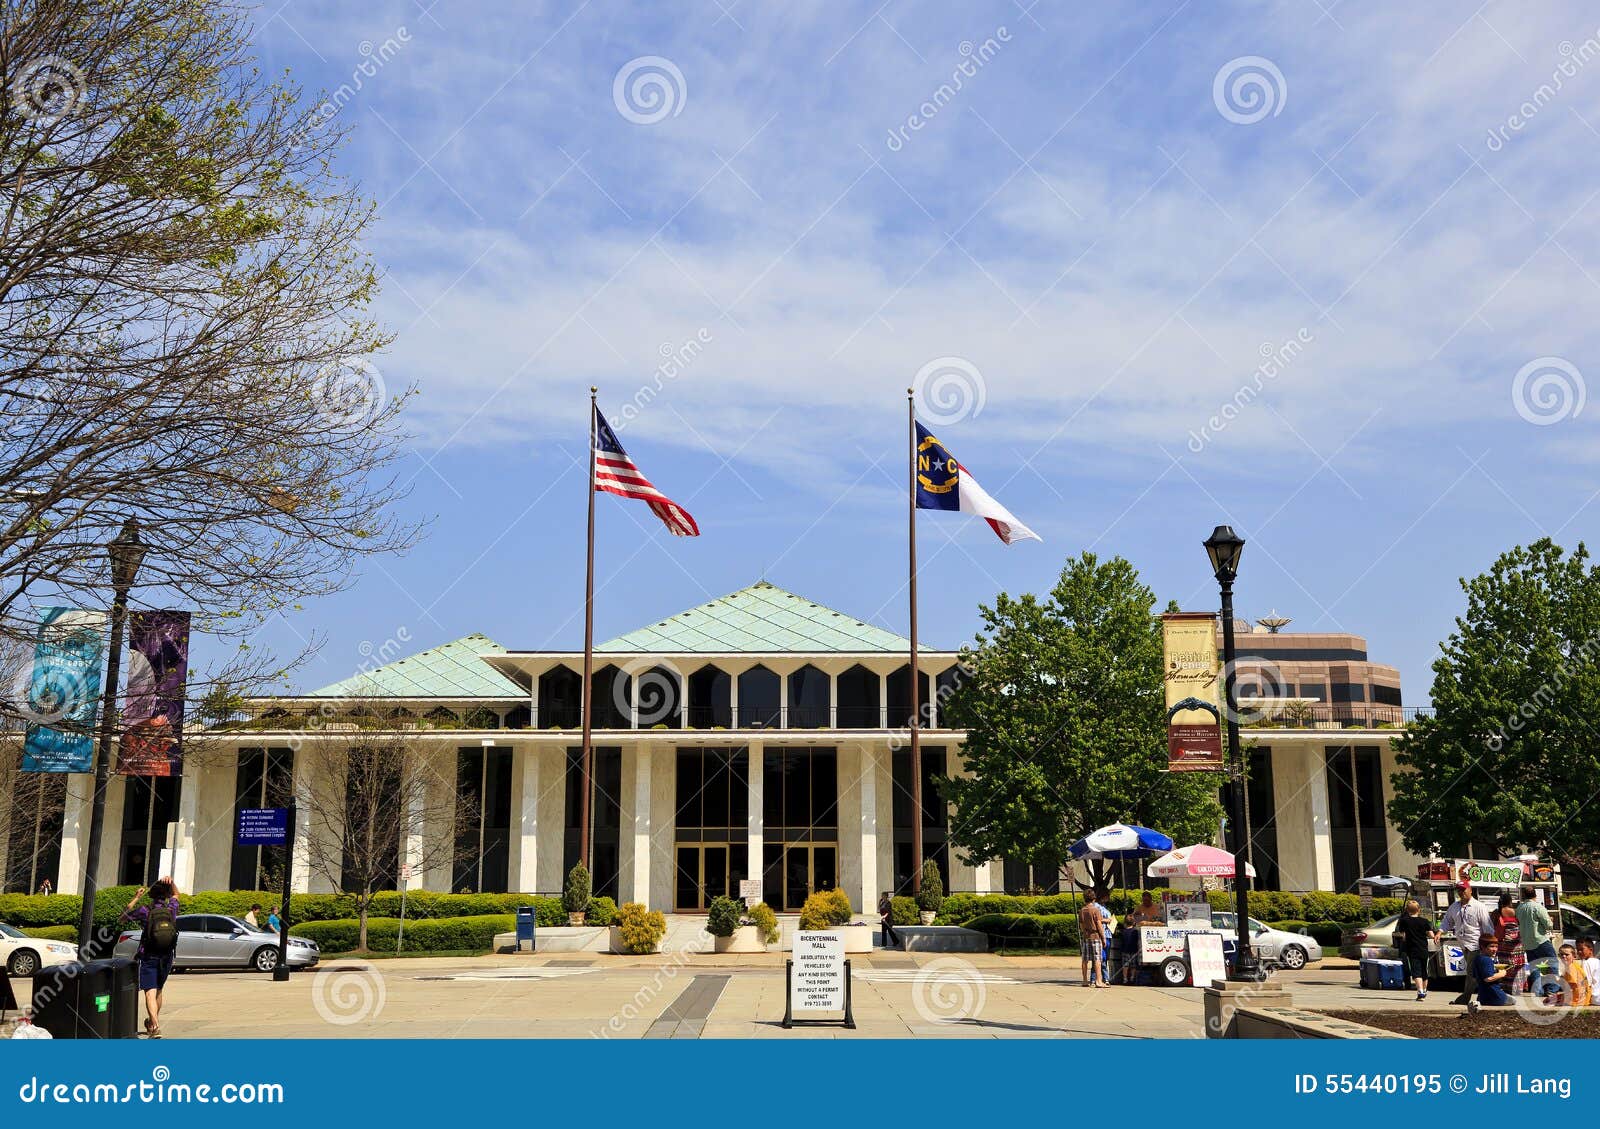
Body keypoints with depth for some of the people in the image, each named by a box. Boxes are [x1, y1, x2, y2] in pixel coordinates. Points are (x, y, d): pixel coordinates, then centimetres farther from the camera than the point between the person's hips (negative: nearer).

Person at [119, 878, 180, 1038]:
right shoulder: (171, 910, 0)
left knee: (150, 993, -10)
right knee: (158, 991, 21)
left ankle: (156, 1027, -27)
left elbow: (123, 918, 9)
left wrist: (136, 898, 12)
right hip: (166, 959, 4)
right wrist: (171, 882, 6)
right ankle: (152, 1022, 36)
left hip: (148, 958, -4)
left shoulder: (145, 911, -8)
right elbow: (175, 894, 23)